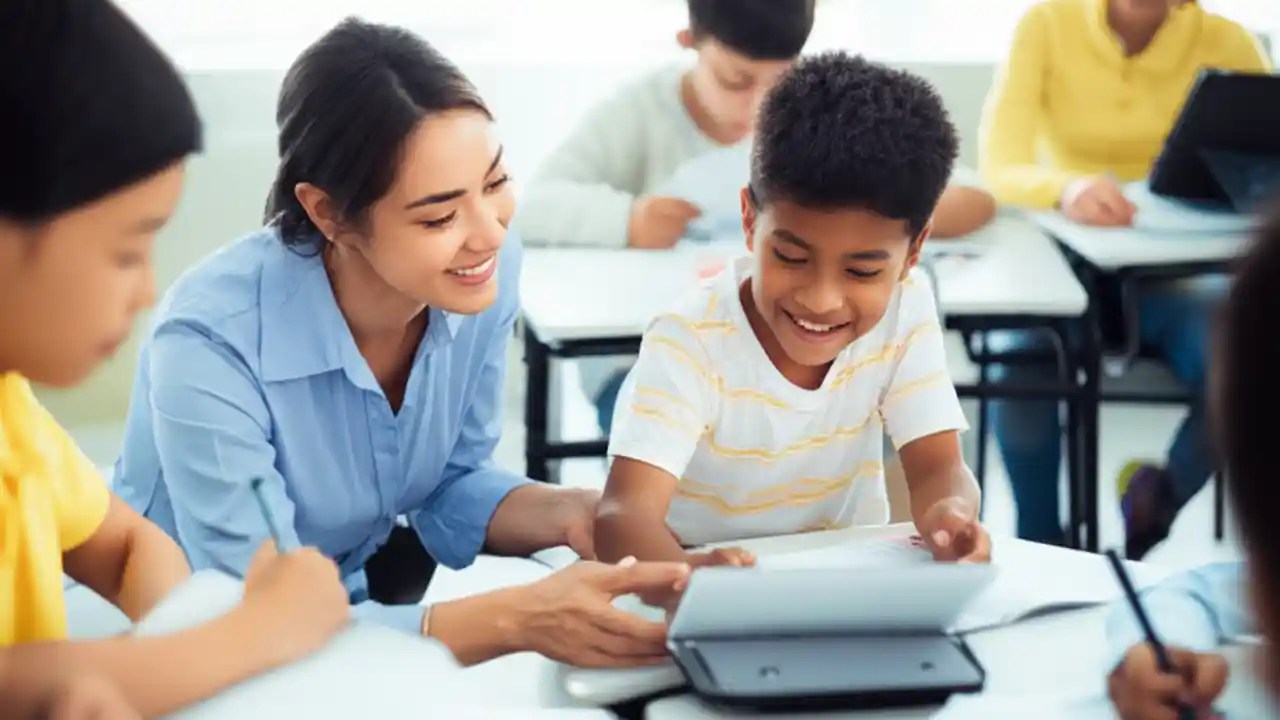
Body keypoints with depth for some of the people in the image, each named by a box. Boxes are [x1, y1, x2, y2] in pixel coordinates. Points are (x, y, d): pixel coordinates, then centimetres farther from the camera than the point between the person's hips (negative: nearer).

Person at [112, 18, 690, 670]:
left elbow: (452, 483, 1)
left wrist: (567, 514, -20)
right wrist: (518, 621, -39)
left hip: (360, 592, 6)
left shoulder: (487, 271, -15)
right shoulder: (212, 345, -31)